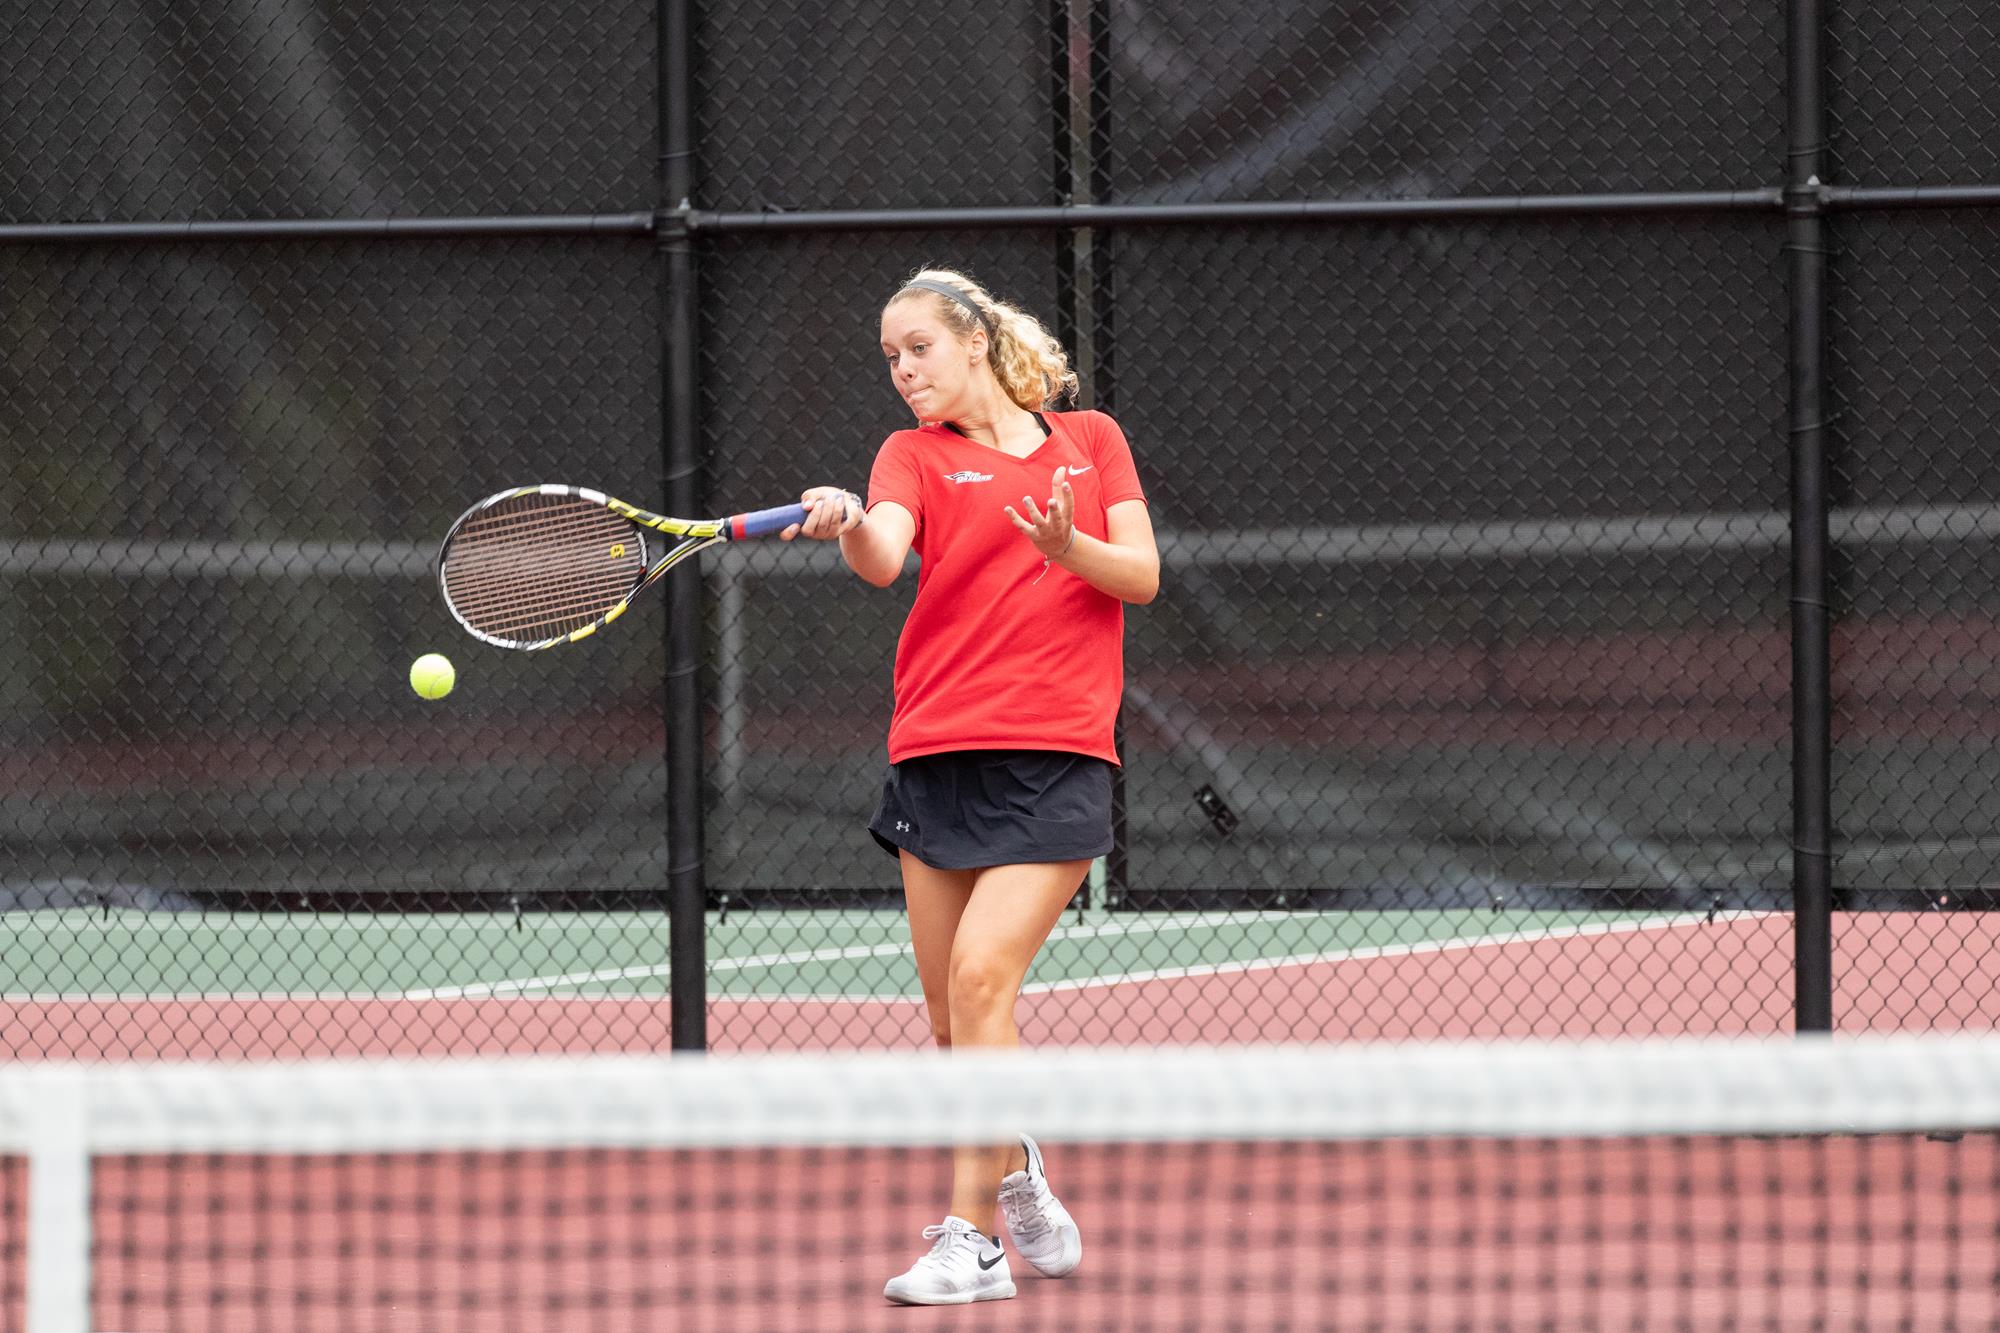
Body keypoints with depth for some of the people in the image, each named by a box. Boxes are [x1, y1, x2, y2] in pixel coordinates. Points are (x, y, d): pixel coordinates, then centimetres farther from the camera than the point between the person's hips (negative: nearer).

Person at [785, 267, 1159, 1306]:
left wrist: (1067, 547, -16)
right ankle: (1019, 1181, 29)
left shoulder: (1091, 441, 12)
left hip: (1058, 756, -2)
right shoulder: (916, 453, 9)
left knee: (981, 976, -16)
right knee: (950, 1016, 4)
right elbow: (883, 561, -11)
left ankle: (972, 1237, -14)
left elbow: (1141, 577, 4)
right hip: (938, 752, 2)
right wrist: (849, 527, -34)